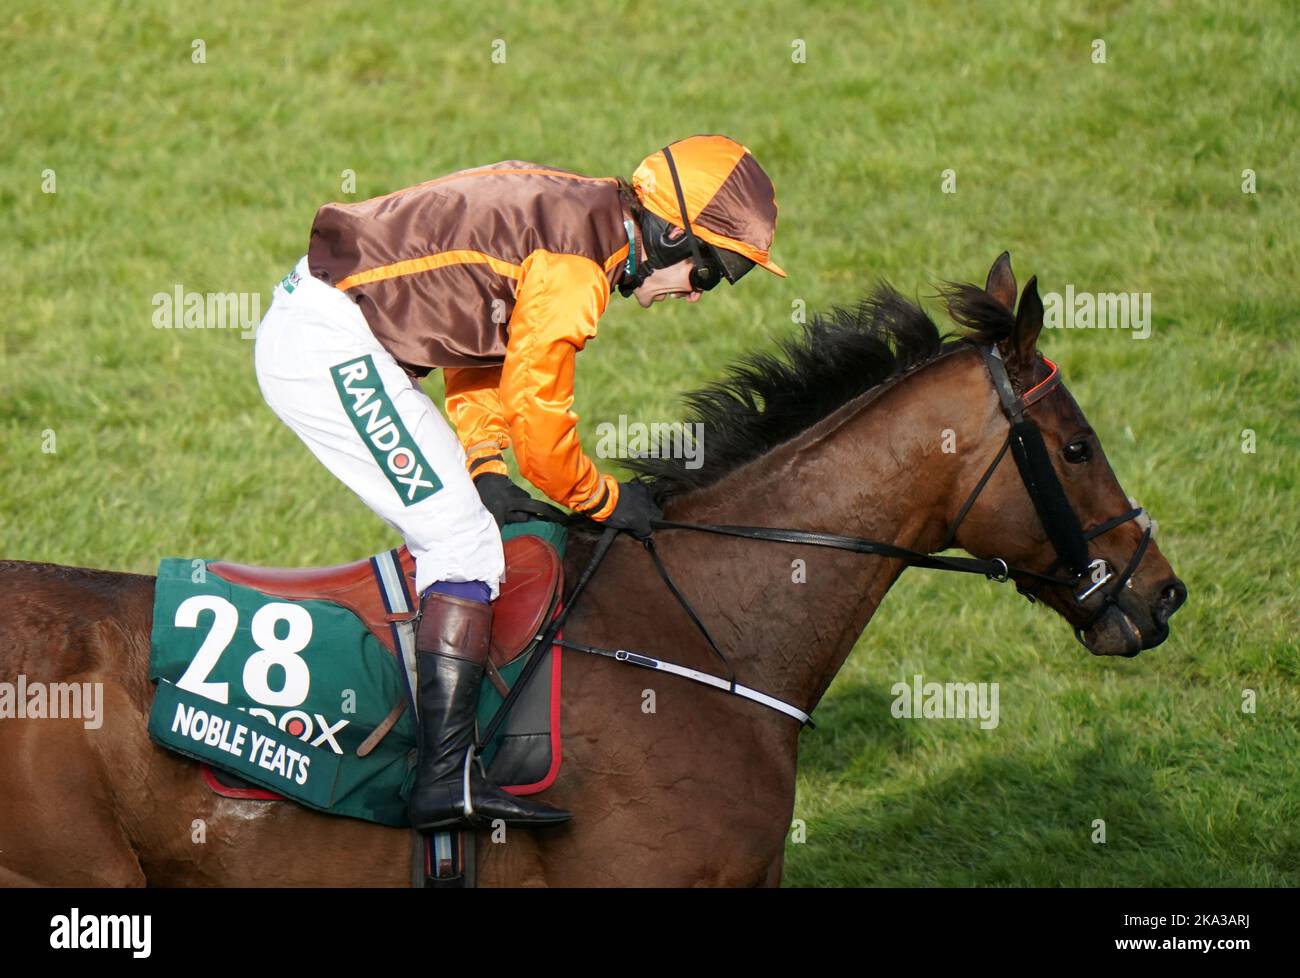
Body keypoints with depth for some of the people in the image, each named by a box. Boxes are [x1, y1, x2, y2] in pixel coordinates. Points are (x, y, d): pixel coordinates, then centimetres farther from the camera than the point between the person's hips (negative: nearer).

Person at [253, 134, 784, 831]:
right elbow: (535, 412, -14)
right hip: (332, 349, -11)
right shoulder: (578, 261, -16)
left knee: (450, 530, 16)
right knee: (464, 542, -12)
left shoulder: (568, 211, 15)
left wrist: (485, 472, 11)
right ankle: (447, 778, -19)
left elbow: (482, 346, 22)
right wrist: (604, 500, 2)